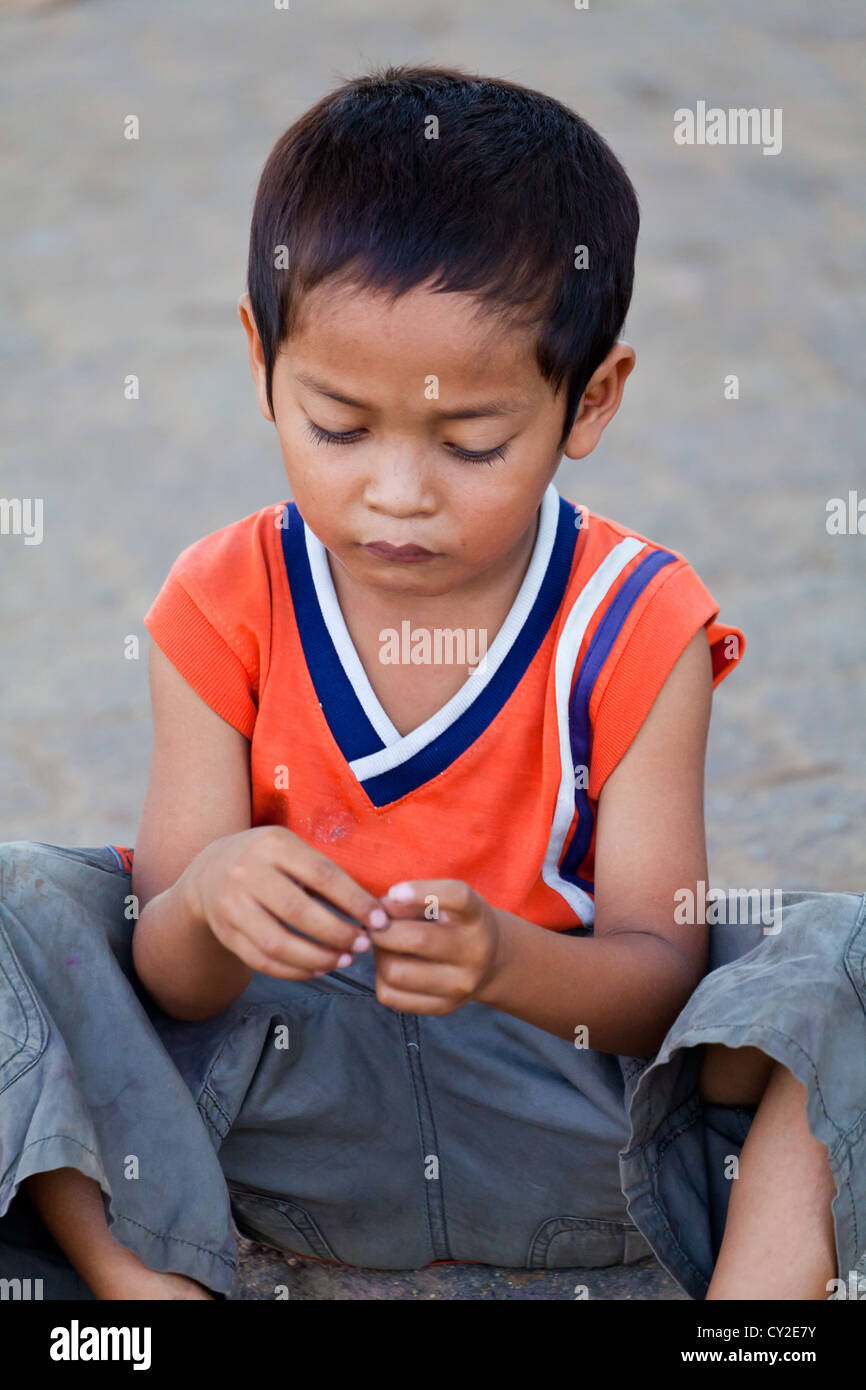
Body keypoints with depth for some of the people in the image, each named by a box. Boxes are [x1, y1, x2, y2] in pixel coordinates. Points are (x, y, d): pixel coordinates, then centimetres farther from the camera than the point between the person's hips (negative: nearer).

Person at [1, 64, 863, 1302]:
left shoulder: (635, 627, -8)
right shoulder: (225, 610, -4)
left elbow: (658, 979, -11)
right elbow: (174, 985, -7)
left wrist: (506, 962, -34)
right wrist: (207, 903, -32)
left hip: (571, 1129, -1)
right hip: (287, 1109, 2)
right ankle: (145, 1285, -26)